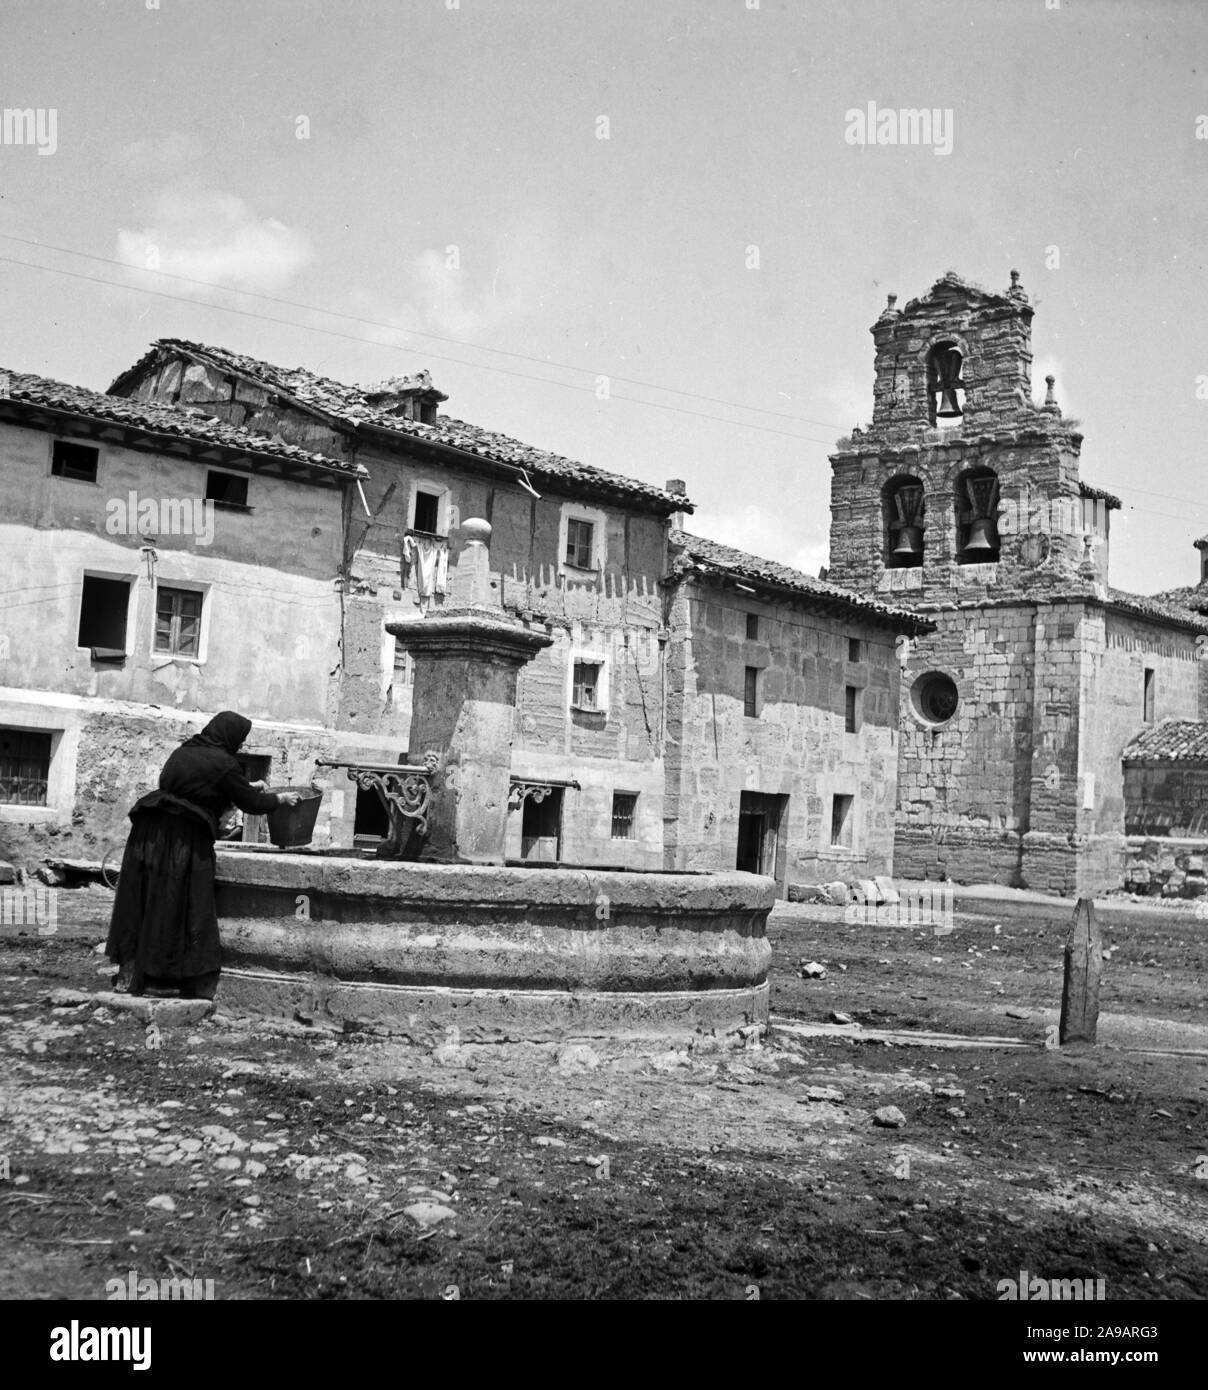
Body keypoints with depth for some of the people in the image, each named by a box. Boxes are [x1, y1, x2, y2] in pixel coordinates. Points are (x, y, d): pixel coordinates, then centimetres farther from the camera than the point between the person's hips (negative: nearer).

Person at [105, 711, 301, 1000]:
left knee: (142, 905, 10)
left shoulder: (183, 752, 14)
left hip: (150, 834, 7)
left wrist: (246, 787, 36)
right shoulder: (222, 764, -8)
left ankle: (131, 974, 13)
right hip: (185, 842, -7)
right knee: (187, 908, 2)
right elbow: (251, 804, -1)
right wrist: (280, 798, 17)